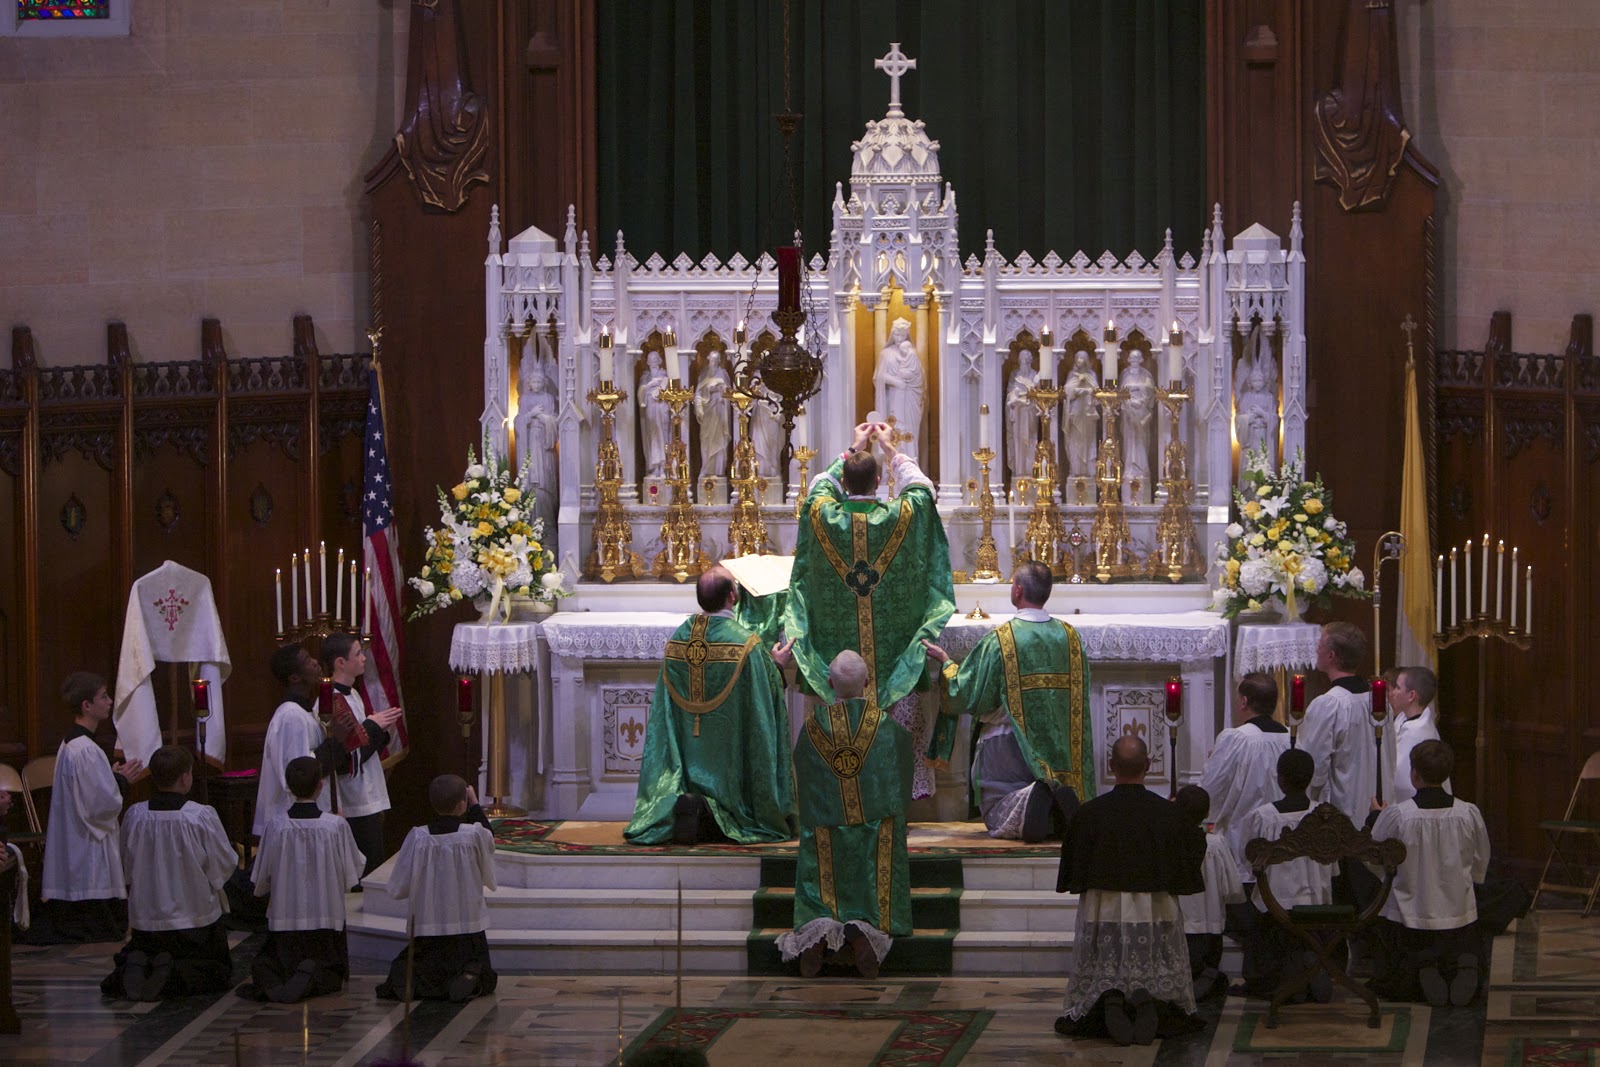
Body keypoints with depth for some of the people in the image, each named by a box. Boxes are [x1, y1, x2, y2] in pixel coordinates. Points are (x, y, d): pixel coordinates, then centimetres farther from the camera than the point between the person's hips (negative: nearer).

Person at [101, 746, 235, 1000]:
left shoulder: (134, 816, -9)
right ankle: (177, 974, -14)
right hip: (196, 920, -3)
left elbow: (128, 865, 4)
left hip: (144, 920, 3)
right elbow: (225, 867, -9)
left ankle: (134, 968, -7)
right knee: (218, 971, 16)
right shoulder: (202, 816, -19)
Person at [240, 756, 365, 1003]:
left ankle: (268, 982, -16)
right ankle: (315, 978, -18)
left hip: (284, 919, 1)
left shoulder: (276, 825, -11)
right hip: (327, 917, -1)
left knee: (264, 964, 19)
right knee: (333, 973, 16)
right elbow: (352, 876, -4)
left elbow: (262, 881, -2)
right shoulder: (336, 826, -13)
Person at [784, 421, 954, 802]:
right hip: (893, 644, -1)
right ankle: (908, 782, 8)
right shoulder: (901, 516, -11)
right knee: (901, 714, 7)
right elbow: (921, 486, 12)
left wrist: (853, 448, 27)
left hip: (837, 643, 1)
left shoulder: (822, 516, -8)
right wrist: (889, 447, 24)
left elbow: (820, 484, 17)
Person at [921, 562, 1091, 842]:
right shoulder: (1070, 637, 2)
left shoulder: (999, 640, -12)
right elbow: (1081, 691, 13)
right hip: (1059, 750, 4)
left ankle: (1028, 803, -29)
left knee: (998, 818, 4)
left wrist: (946, 662, 10)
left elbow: (967, 695, -6)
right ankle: (1061, 801, -18)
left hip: (1009, 747, -4)